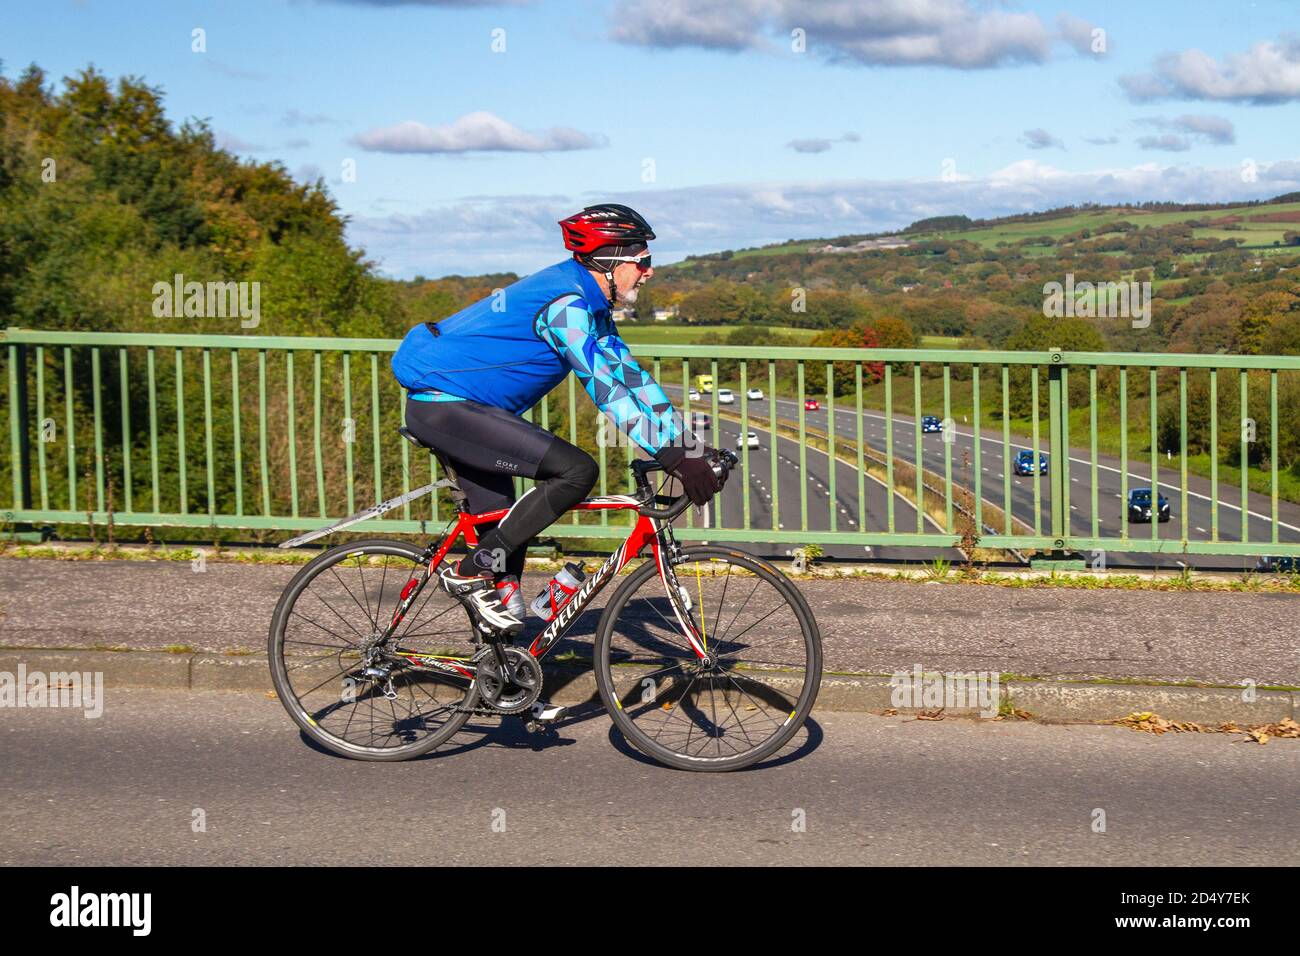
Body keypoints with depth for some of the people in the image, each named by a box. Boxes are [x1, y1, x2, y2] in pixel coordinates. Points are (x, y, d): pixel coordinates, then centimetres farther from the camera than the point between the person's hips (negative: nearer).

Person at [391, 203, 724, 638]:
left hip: (456, 405, 11)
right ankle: (471, 574, -12)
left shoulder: (588, 306, 11)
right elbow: (605, 386, -27)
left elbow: (629, 375, 12)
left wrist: (688, 443, 4)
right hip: (444, 406, -11)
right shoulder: (565, 301, -20)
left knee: (502, 526, 12)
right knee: (577, 471, -20)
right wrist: (674, 457, -30)